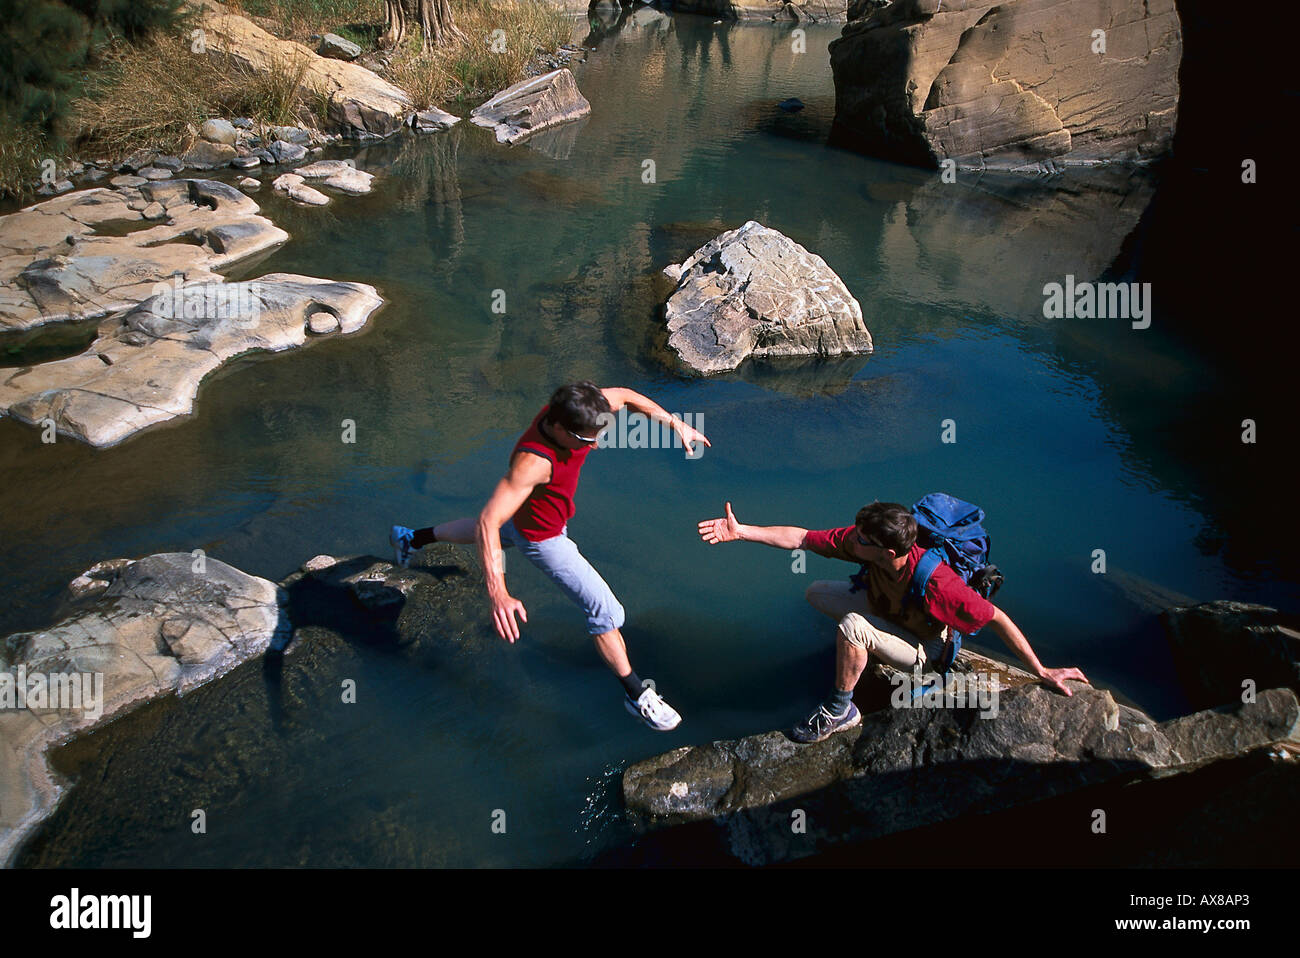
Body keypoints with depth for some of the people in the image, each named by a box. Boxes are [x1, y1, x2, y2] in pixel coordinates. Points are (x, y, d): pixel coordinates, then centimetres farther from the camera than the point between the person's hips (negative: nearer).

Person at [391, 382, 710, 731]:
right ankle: (637, 695, 11)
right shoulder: (532, 461, -46)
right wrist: (498, 593, -59)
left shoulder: (570, 409, -26)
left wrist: (675, 423, -12)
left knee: (505, 531, 40)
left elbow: (624, 396, -6)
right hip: (542, 538, -9)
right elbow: (488, 521, -51)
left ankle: (412, 538, 61)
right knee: (604, 610, -7)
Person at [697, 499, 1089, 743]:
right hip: (884, 608, 6)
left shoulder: (937, 583, -42)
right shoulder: (862, 540, -28)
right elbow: (800, 538, -20)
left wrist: (1042, 672, -28)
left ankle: (840, 711, -12)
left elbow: (998, 619, -33)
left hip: (922, 647, -6)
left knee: (851, 626, -33)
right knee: (816, 593, 8)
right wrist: (739, 532, -25)